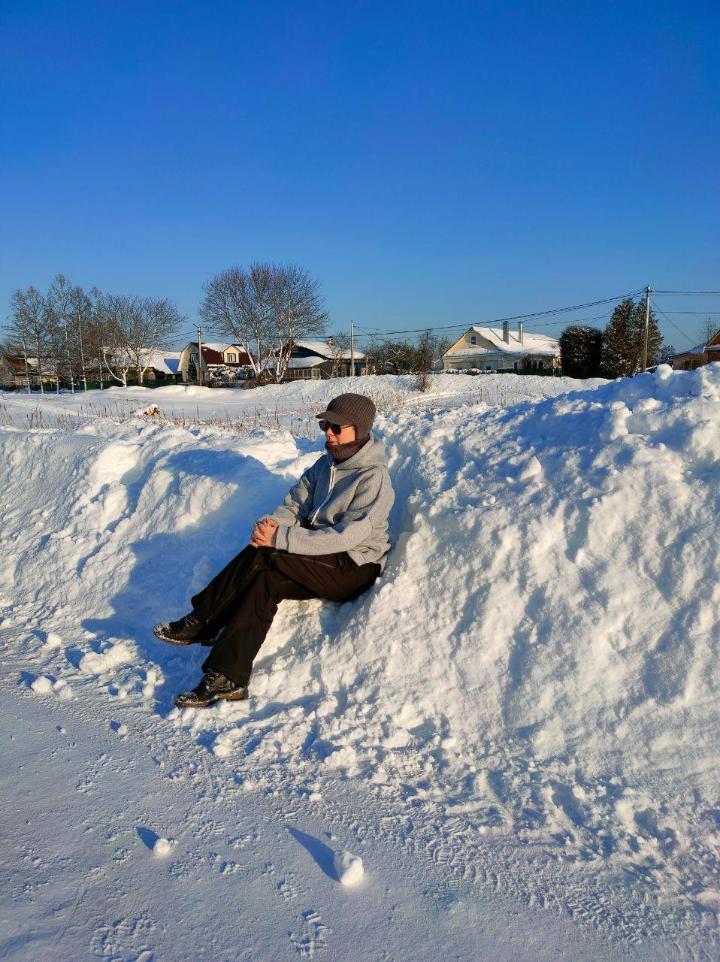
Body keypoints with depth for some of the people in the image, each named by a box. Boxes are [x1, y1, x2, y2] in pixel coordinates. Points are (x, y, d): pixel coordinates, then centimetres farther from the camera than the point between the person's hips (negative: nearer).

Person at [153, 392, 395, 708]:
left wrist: (280, 538, -29)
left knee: (262, 557, -24)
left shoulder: (374, 478, -16)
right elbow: (294, 505, 8)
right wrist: (272, 523, -17)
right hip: (322, 560, 7)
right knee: (265, 582, -22)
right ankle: (227, 679, -20)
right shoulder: (326, 464, 10)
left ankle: (200, 622, -13)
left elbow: (345, 536, -25)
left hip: (353, 569, -7)